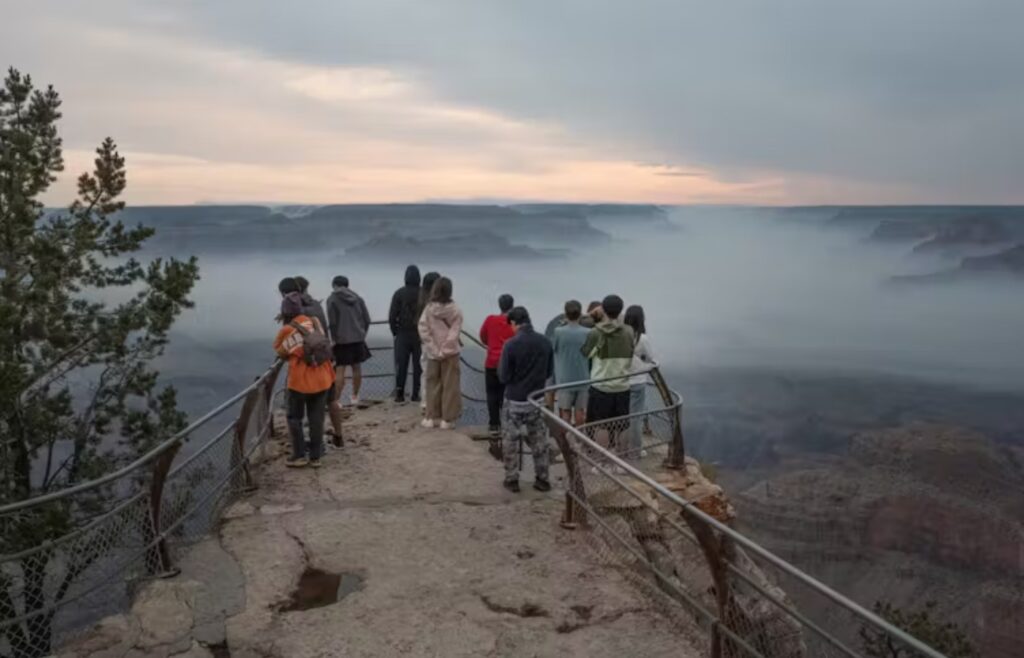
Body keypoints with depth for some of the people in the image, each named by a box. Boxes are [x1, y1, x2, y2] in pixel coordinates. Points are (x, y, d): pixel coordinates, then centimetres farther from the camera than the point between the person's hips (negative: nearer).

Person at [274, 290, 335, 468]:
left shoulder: (286, 331, -11)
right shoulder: (315, 322, -1)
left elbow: (280, 353, 3)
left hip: (300, 381, -4)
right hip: (322, 379, 4)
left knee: (295, 418, 13)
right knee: (316, 419, 10)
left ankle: (299, 455, 11)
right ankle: (315, 457, 14)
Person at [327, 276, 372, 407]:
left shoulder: (332, 299, -3)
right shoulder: (358, 298, 10)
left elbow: (332, 322, -10)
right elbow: (367, 319, 7)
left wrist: (334, 338, 1)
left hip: (342, 340, -4)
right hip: (358, 338, 4)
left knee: (340, 370, -4)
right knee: (357, 368, 14)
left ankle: (336, 401, -6)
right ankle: (355, 397, 22)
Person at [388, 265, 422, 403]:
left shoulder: (399, 293, -3)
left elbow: (392, 315, -6)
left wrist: (395, 331, 5)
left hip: (402, 334, 0)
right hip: (420, 334, 0)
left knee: (401, 365, 5)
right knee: (418, 365, 6)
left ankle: (399, 394, 0)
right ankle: (416, 394, 5)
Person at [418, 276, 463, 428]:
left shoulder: (429, 308, -6)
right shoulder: (455, 310, -11)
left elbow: (423, 330, -8)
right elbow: (454, 333, -13)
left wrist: (433, 348, -5)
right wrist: (445, 350, -8)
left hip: (432, 352, 2)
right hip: (450, 352, -2)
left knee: (433, 384, 13)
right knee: (450, 386, 6)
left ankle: (431, 417, 17)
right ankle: (447, 419, 7)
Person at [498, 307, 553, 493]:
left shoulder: (511, 345, -18)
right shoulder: (545, 342, -4)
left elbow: (504, 377, -12)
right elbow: (549, 371, 6)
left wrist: (500, 365, 6)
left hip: (516, 400, -4)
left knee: (510, 441, 11)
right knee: (539, 440, 16)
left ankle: (512, 479, 16)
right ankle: (542, 479, 21)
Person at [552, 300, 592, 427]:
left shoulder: (558, 332, -13)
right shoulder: (587, 333, -9)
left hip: (564, 379, -1)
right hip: (583, 378, 2)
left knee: (565, 411, 7)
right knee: (580, 411, 13)